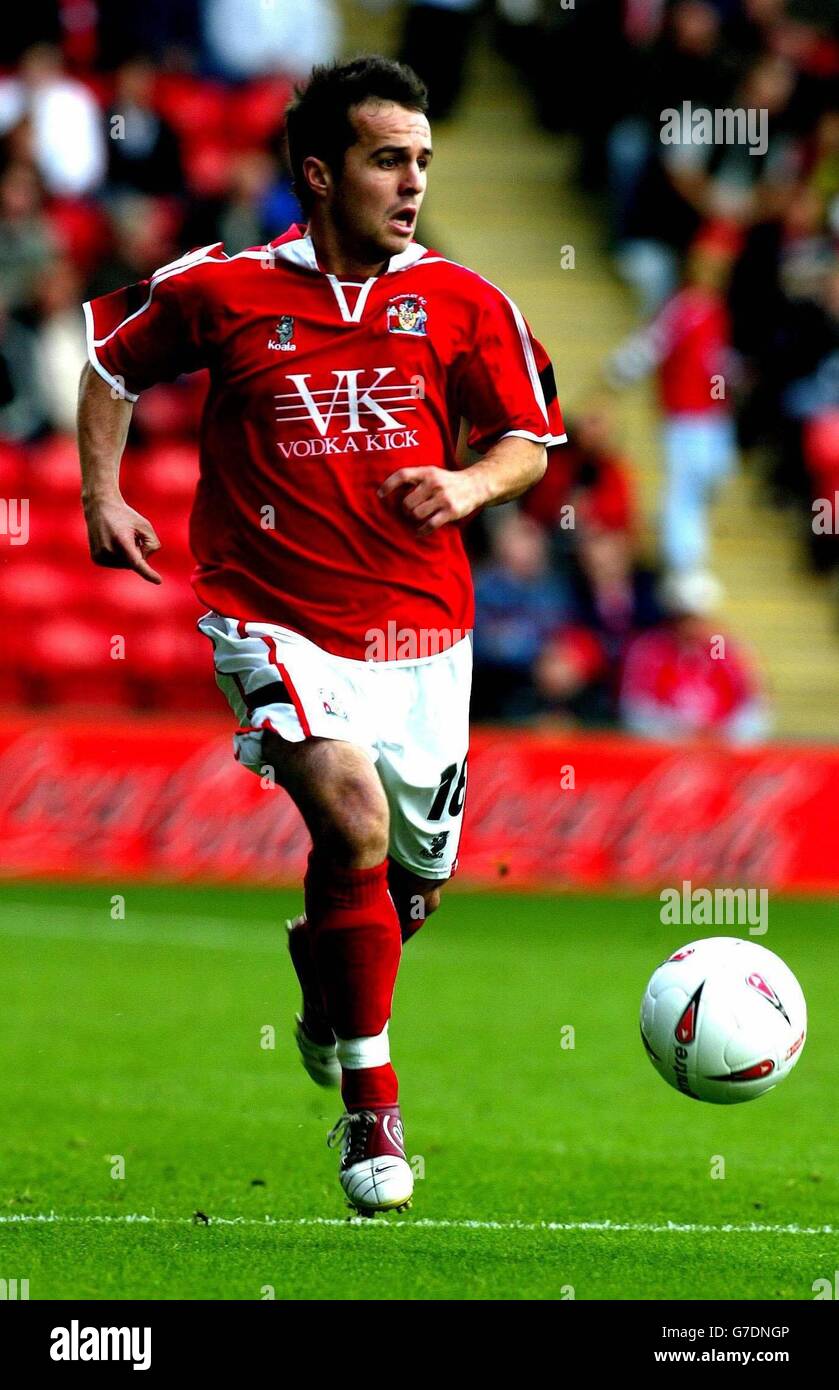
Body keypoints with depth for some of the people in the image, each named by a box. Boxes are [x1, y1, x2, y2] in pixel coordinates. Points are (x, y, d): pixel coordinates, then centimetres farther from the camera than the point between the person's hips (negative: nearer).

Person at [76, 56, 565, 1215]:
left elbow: (529, 440, 10)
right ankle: (370, 1109, -12)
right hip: (276, 616, -3)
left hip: (419, 627, 4)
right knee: (356, 823, -25)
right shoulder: (220, 290, -3)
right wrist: (103, 496, 6)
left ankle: (327, 1004, 46)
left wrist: (468, 486, -11)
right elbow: (111, 358, 15)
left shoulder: (460, 301, 1)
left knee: (416, 877, 9)